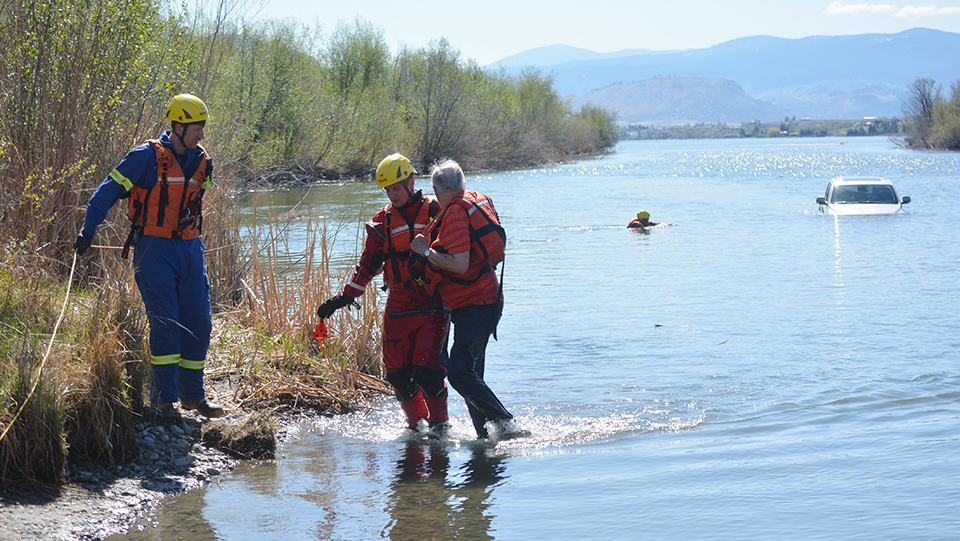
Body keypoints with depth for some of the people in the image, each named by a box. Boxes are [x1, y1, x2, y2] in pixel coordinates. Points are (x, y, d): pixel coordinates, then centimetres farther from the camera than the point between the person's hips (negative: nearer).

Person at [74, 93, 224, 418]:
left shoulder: (202, 163, 8)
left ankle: (192, 394, 17)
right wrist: (88, 231, -15)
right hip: (153, 249, -6)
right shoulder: (147, 157, -10)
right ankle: (163, 398, -1)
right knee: (165, 324, -10)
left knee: (199, 323, 4)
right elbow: (108, 191, -9)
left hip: (189, 248, 6)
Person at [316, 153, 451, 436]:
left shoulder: (435, 211, 1)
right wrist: (344, 297, 8)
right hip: (398, 308, 4)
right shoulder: (382, 221, 10)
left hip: (433, 304, -4)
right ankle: (415, 423, 20)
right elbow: (368, 265, 15)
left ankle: (440, 421, 11)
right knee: (398, 372, 0)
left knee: (425, 370, -12)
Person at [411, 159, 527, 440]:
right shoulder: (473, 201, 13)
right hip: (481, 301, 10)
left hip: (475, 306, -10)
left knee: (460, 372, -15)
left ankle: (507, 426, -18)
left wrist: (425, 250, -14)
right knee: (469, 372, 14)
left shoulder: (455, 213, -17)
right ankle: (485, 436, 16)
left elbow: (459, 265, -25)